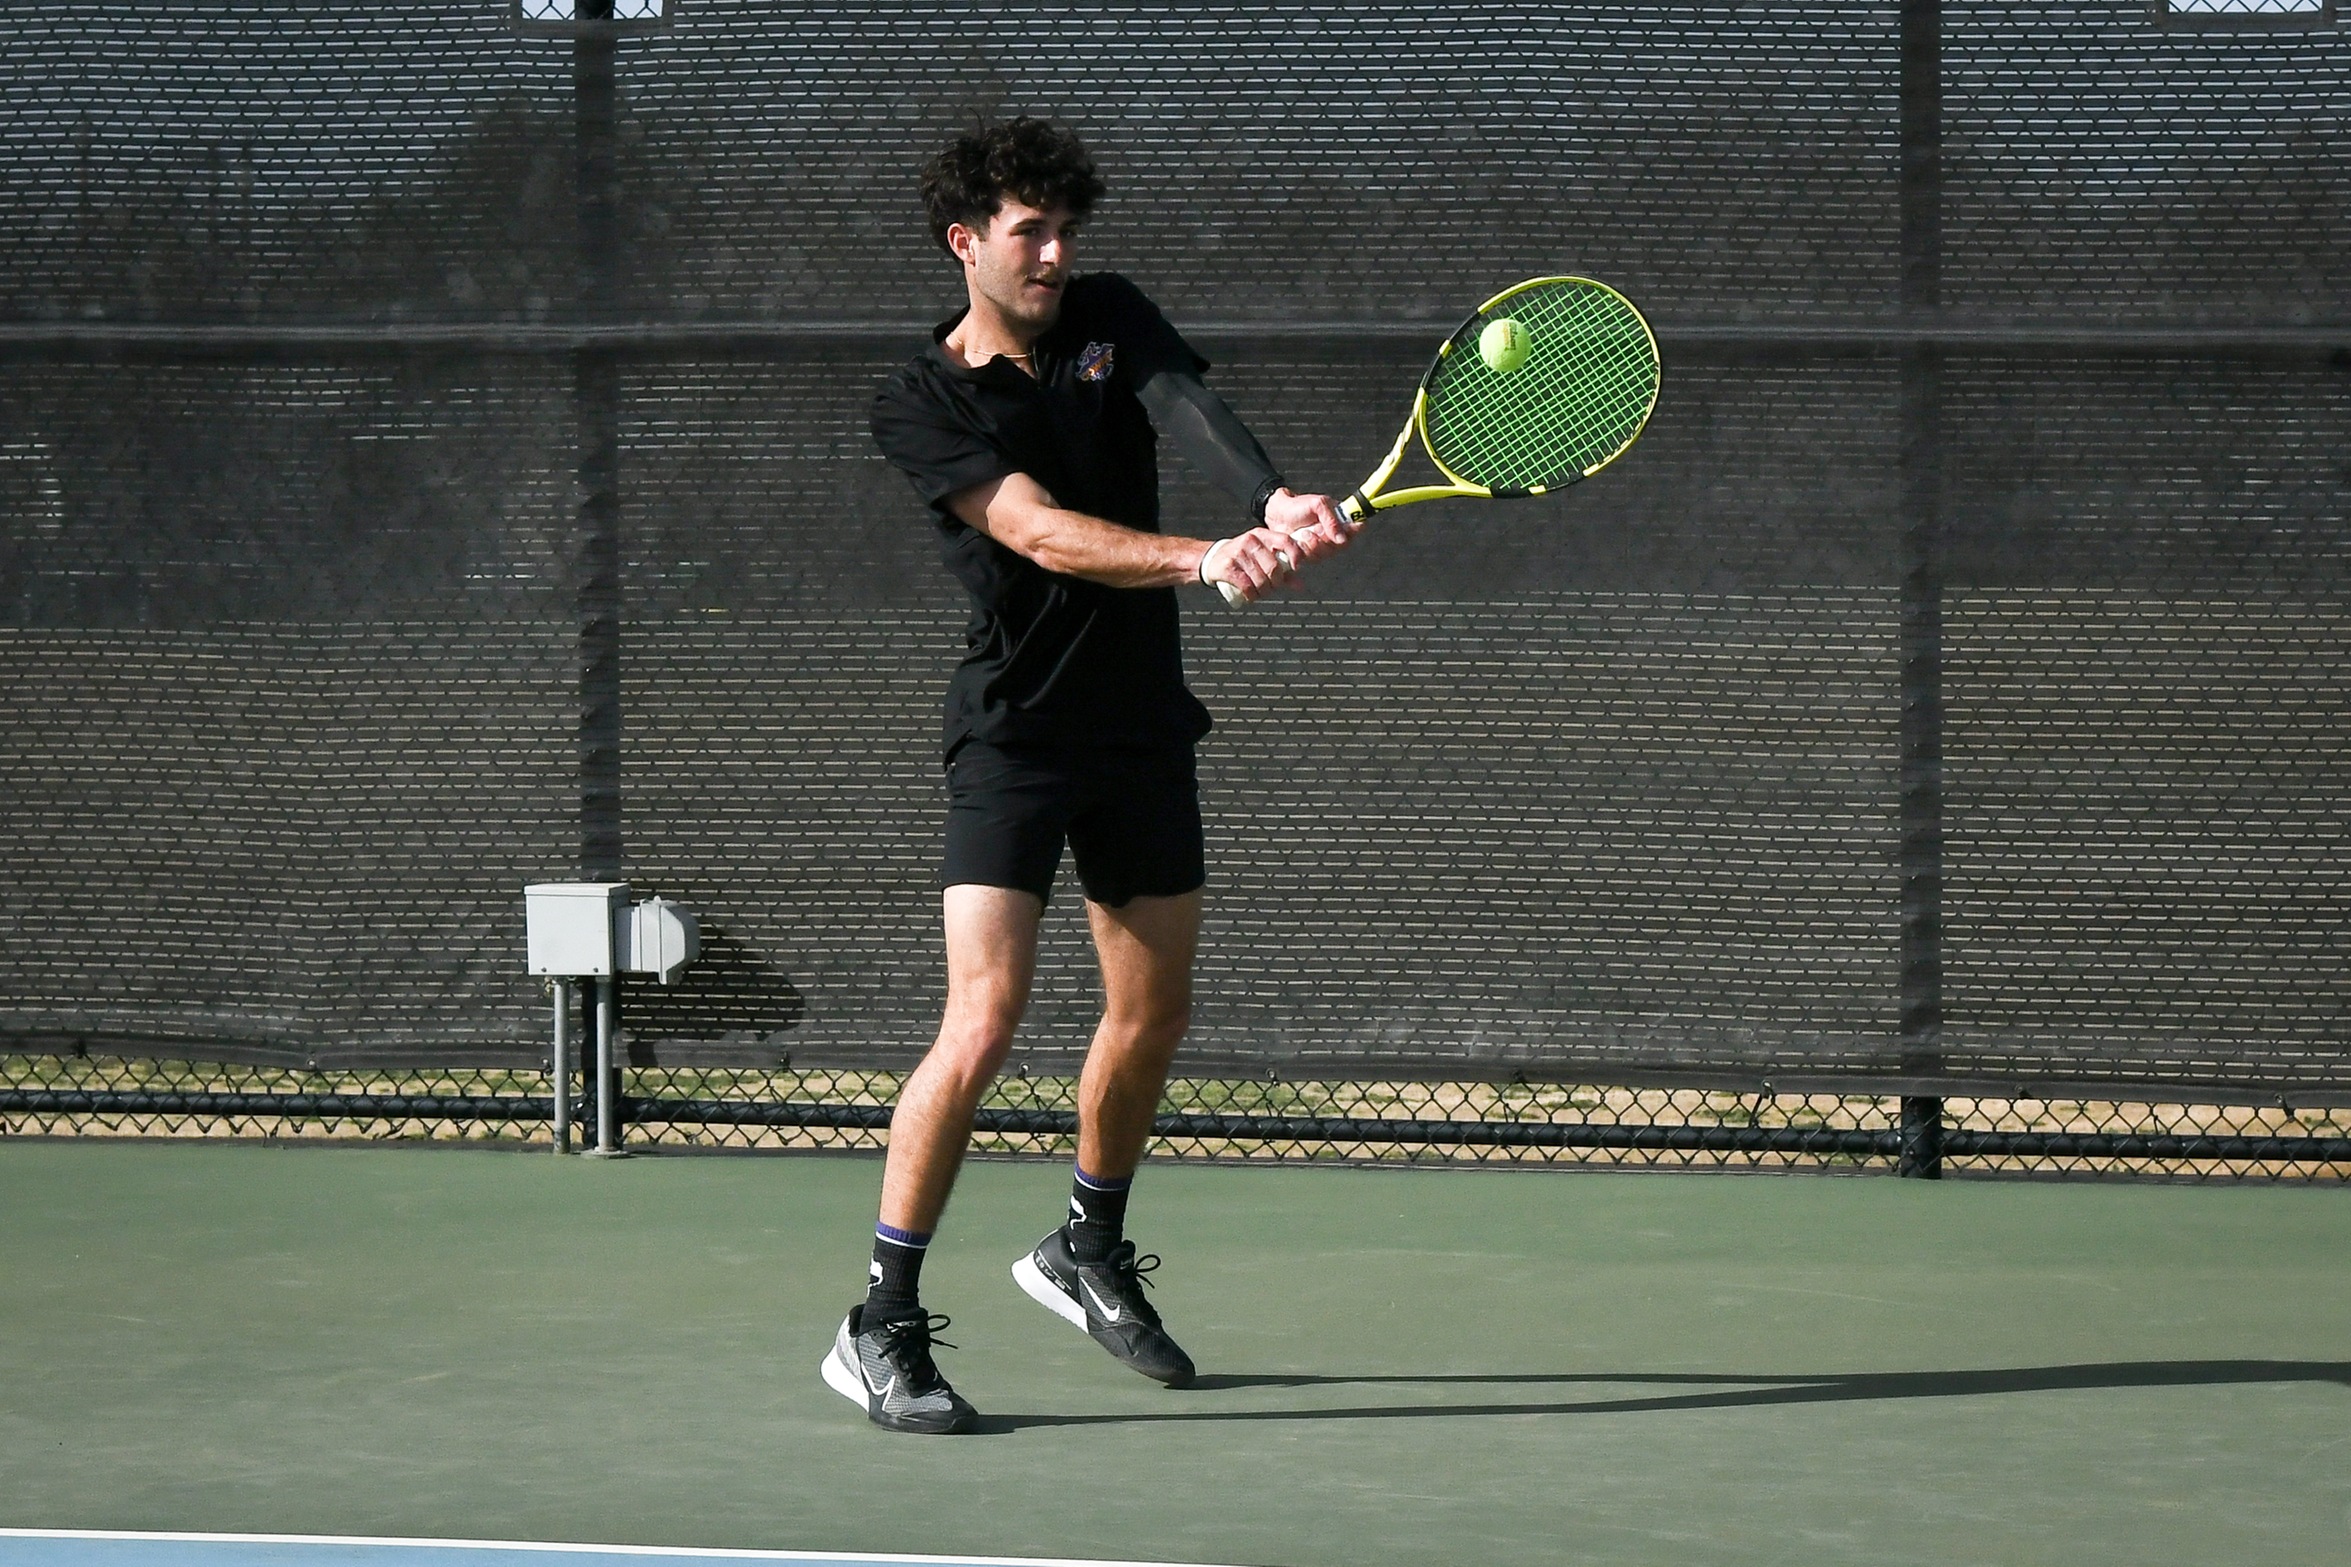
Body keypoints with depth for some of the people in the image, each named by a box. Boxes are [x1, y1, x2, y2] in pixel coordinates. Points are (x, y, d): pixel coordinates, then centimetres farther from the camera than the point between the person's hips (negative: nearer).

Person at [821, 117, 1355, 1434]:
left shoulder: (1113, 321, 4)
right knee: (984, 1025, -17)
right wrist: (1204, 562, -40)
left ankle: (1089, 1252, 39)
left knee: (1155, 1011, 15)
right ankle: (882, 1328, -9)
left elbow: (1192, 413, -16)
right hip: (1016, 733, -6)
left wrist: (1279, 501, -38)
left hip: (1143, 724, 6)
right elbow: (1042, 533, -24)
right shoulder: (924, 404, -10)